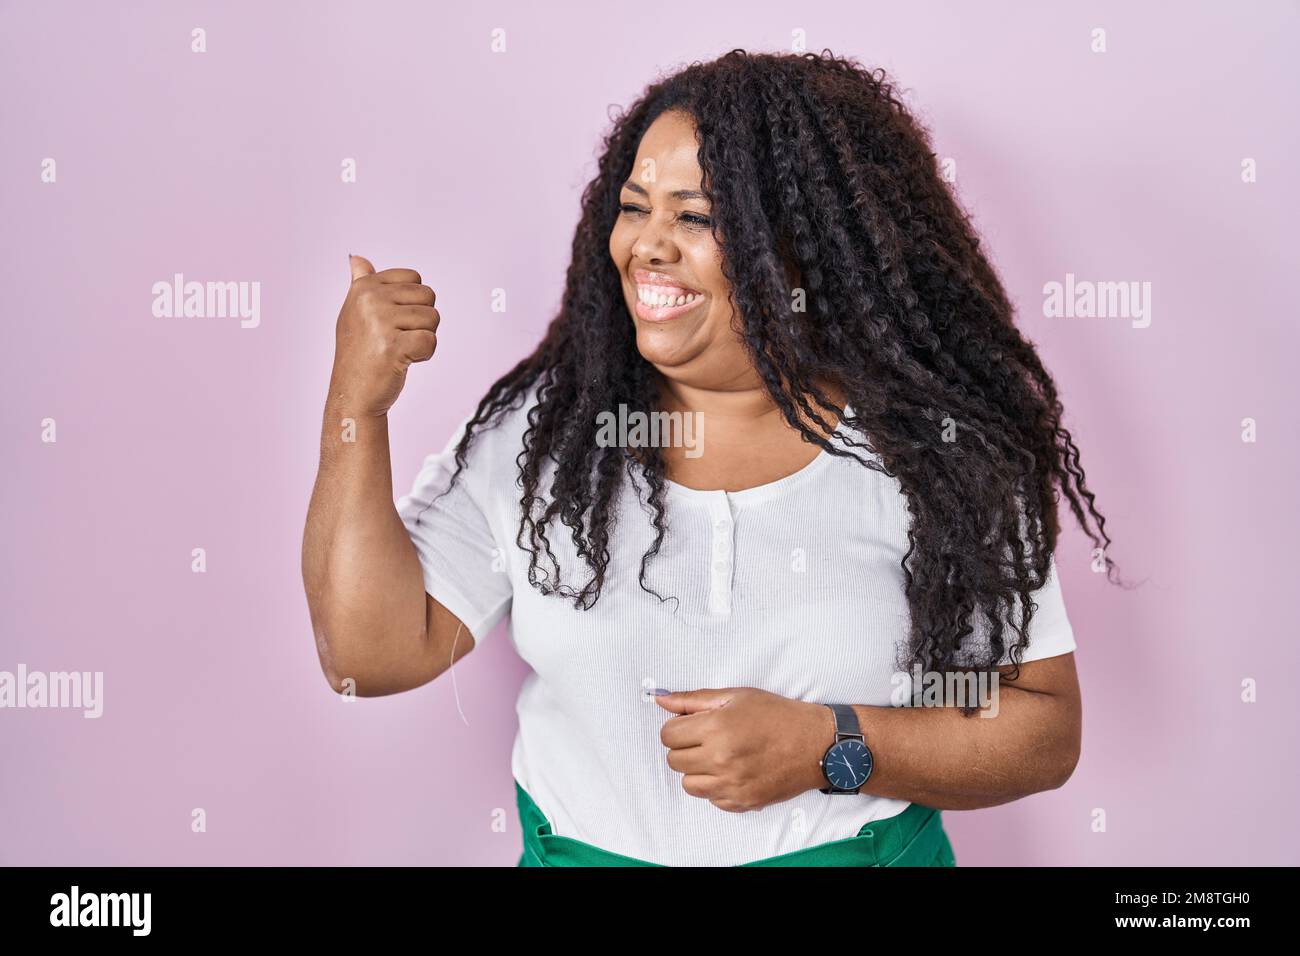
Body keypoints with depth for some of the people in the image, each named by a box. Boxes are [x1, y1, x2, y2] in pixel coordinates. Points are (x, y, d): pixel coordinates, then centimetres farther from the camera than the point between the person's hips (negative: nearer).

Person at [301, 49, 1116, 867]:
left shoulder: (936, 450, -13)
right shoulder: (535, 429, -8)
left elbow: (1047, 729, -10)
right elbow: (375, 654, -12)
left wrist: (830, 749, -23)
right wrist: (357, 405, -20)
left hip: (862, 848, -1)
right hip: (575, 847, 2)